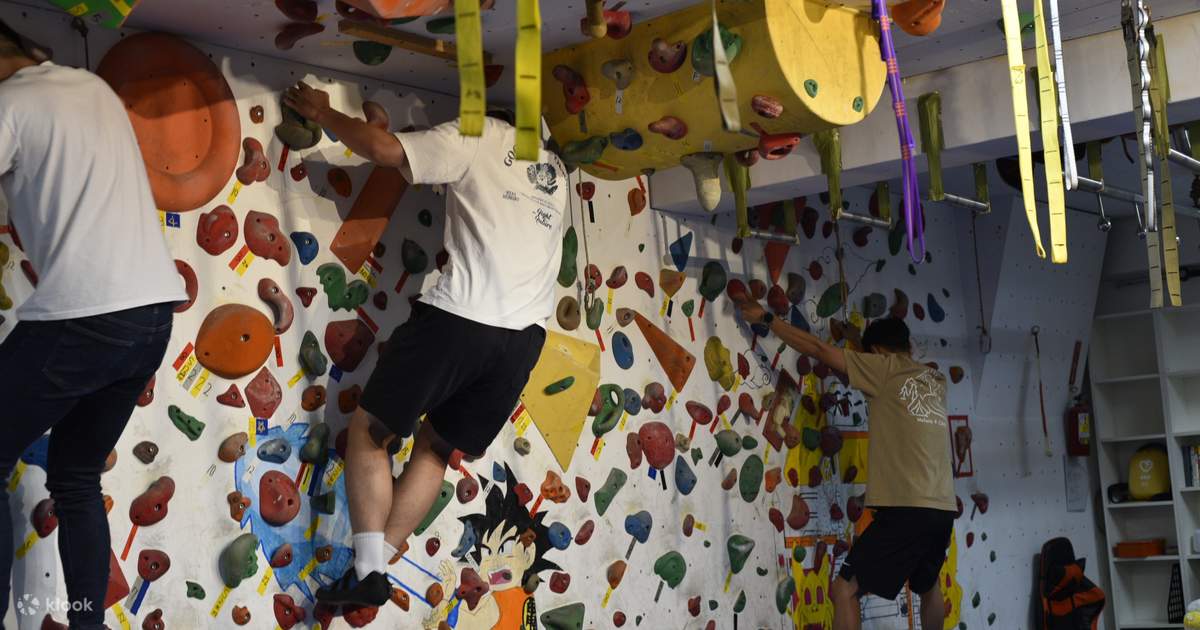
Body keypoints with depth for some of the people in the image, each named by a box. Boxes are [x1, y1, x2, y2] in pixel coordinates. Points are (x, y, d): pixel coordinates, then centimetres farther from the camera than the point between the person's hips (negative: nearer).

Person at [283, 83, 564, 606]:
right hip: (524, 337, 6)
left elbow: (383, 149, -4)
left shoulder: (479, 137, 4)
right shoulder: (555, 172, 24)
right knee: (437, 445, 17)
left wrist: (323, 113, 13)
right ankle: (373, 569, 11)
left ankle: (368, 572, -2)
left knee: (368, 429, 7)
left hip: (459, 318, -6)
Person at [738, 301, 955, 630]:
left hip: (906, 508, -7)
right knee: (928, 585, 30)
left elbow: (817, 348, 1)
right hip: (943, 509, 7)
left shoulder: (886, 368, 0)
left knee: (845, 589, -4)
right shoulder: (936, 380, 16)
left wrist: (766, 318, 8)